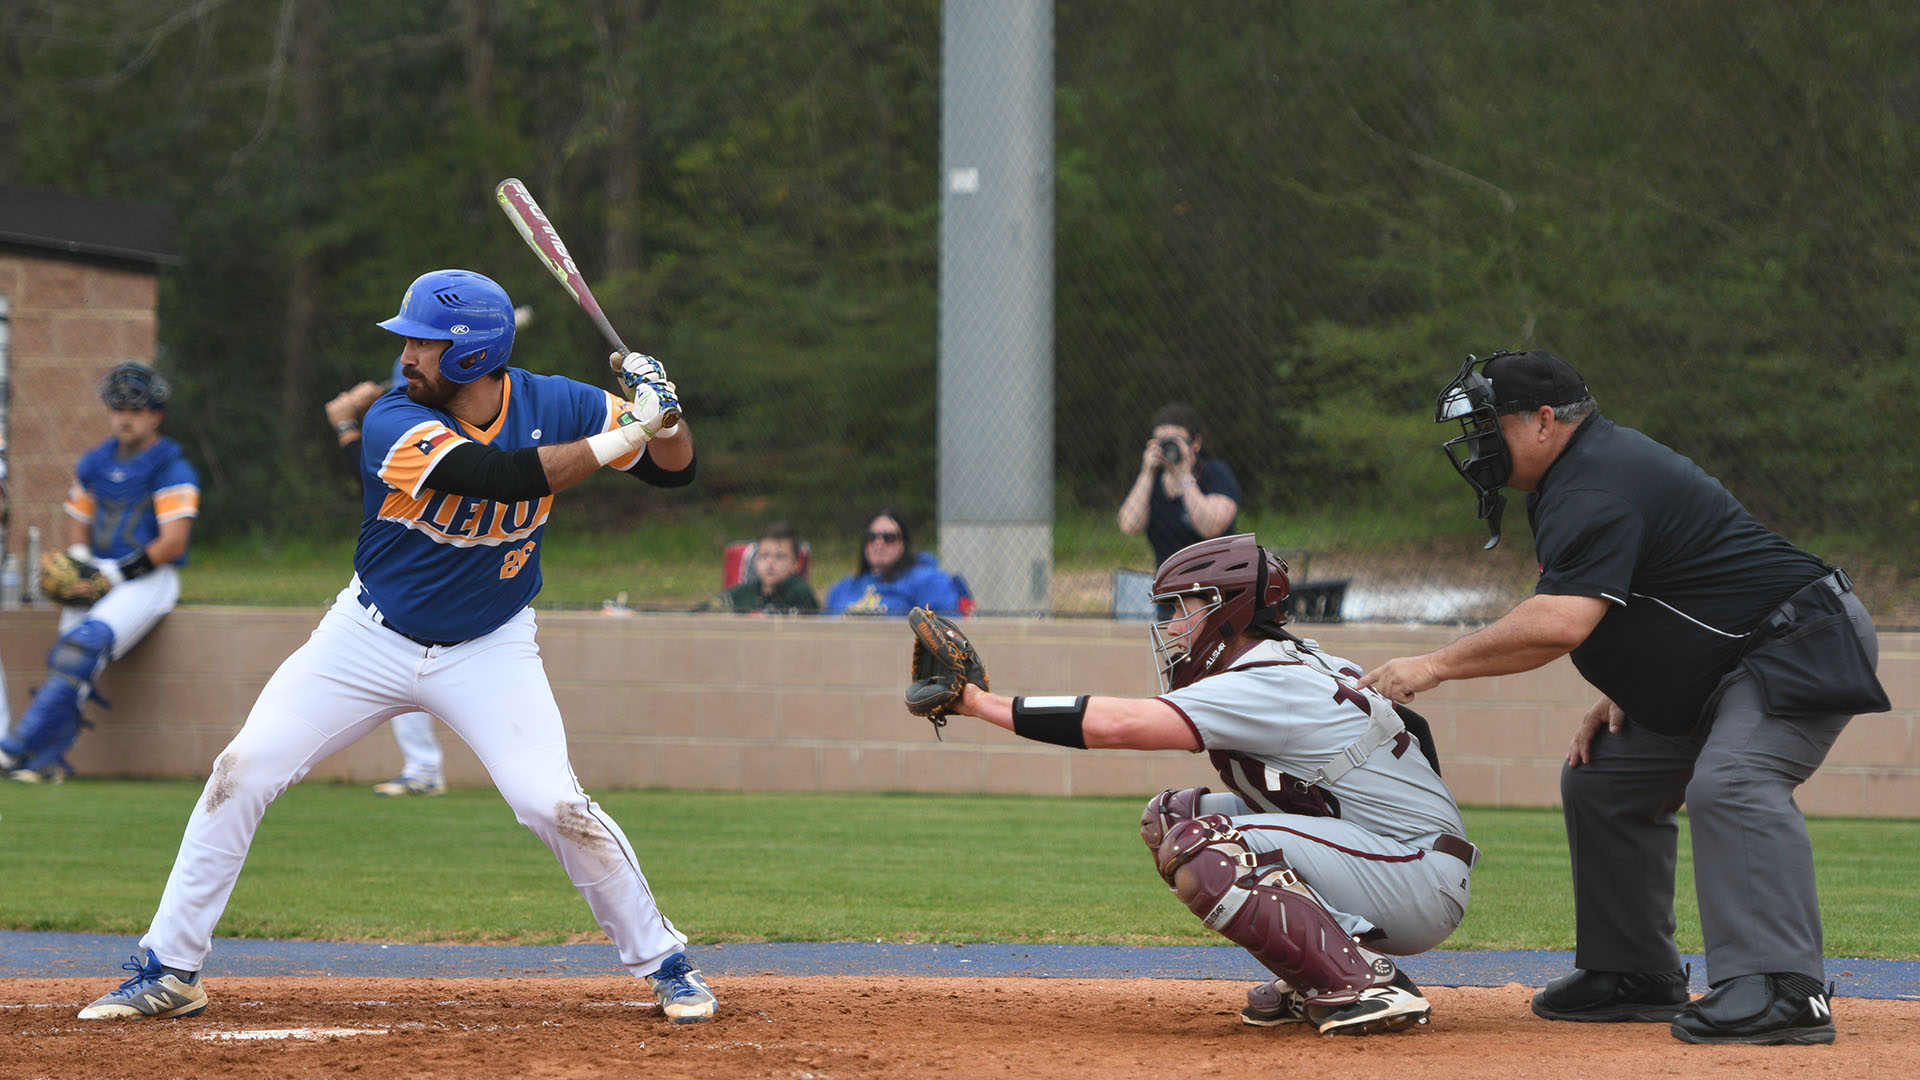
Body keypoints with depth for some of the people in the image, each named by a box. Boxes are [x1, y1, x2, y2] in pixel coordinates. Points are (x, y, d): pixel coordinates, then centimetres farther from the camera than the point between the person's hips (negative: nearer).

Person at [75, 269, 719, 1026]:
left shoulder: (550, 406, -13)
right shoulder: (396, 425, -23)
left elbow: (676, 469, -5)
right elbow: (506, 476, -37)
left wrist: (664, 416, -27)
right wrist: (623, 436, -37)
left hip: (489, 651, 0)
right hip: (372, 639, 0)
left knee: (555, 806, -17)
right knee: (242, 772, -8)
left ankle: (665, 965, 3)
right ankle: (167, 973, 3)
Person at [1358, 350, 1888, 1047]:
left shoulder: (1594, 489, -23)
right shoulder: (1595, 465, 12)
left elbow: (1560, 623, -36)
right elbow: (1622, 605, 21)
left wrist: (1435, 666, -31)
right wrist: (1619, 694, 6)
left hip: (1806, 647, -12)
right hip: (1715, 677, 12)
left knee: (1730, 786, -32)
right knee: (1601, 780, 14)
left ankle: (1782, 989, -42)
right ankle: (1634, 976, 16)